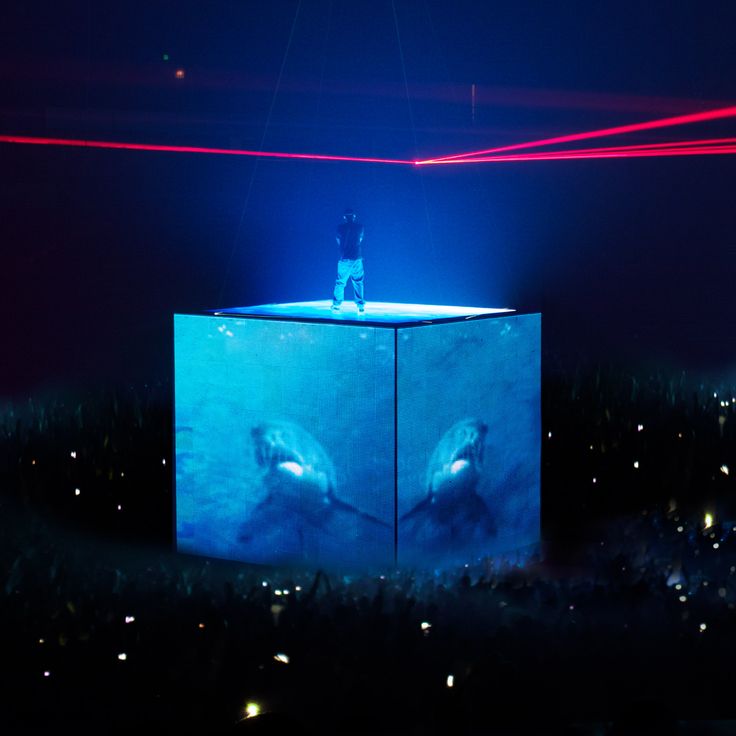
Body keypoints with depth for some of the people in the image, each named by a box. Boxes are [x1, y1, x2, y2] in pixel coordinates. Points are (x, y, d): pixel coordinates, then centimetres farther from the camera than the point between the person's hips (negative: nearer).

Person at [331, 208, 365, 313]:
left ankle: (336, 305, 1)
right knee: (358, 282, 7)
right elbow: (360, 240, 12)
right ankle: (360, 306, 4)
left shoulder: (341, 227, 0)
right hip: (357, 257, 1)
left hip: (345, 257, -1)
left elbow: (339, 242, 9)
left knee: (340, 282, 4)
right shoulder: (360, 227, 3)